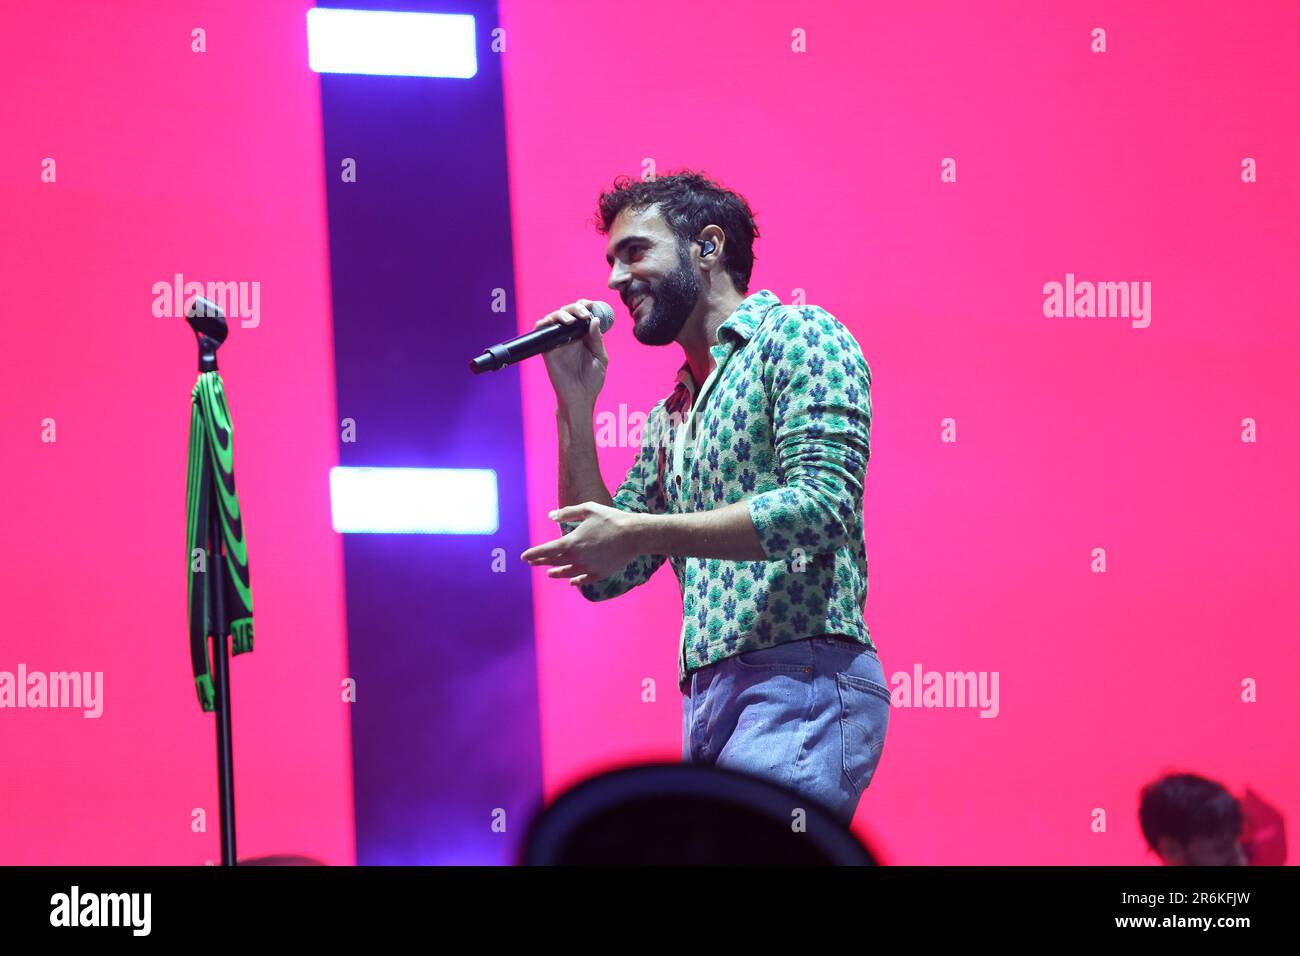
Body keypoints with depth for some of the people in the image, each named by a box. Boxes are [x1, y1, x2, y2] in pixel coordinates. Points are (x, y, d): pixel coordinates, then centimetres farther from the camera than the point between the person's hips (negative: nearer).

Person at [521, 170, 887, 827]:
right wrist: (576, 407, 16)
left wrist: (644, 532, -14)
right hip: (712, 699, 8)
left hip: (800, 682, -8)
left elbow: (823, 502, -13)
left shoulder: (798, 336, 2)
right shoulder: (670, 419, 26)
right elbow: (601, 574, 21)